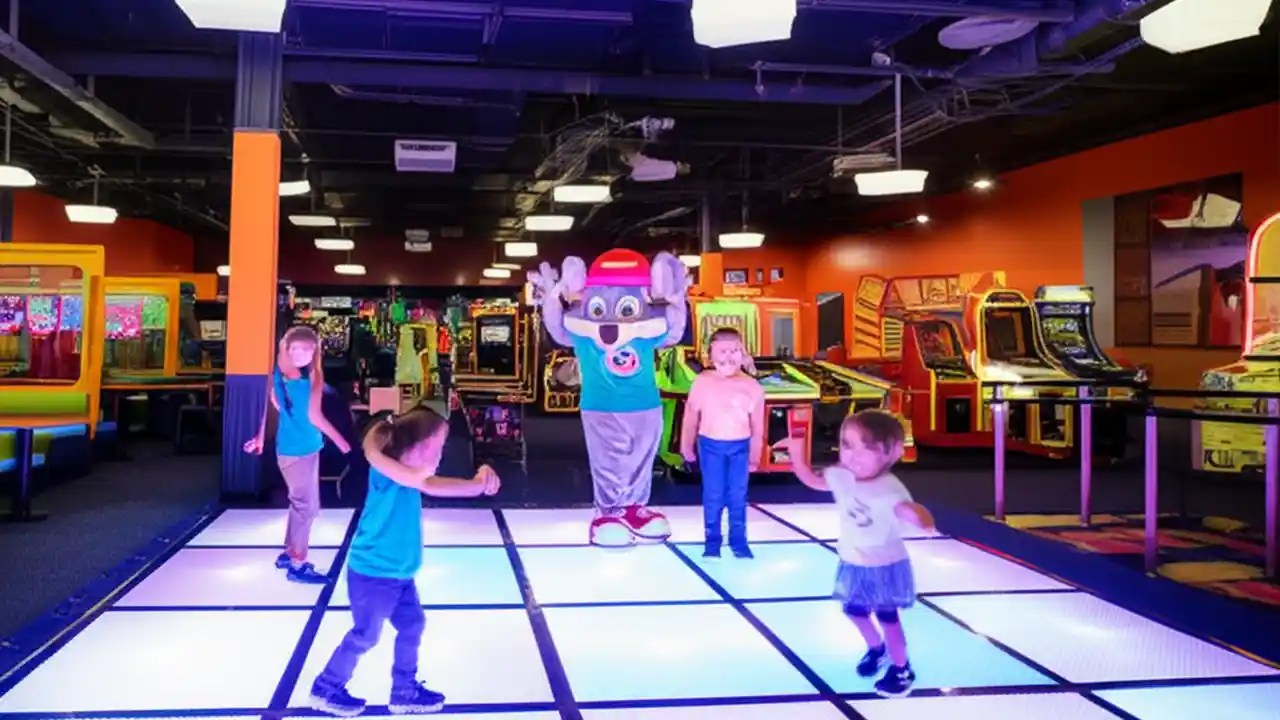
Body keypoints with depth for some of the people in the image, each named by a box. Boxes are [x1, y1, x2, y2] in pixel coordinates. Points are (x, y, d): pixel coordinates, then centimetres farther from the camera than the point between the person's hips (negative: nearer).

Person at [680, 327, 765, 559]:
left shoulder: (752, 387, -8)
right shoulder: (702, 382, -10)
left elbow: (757, 425, 1)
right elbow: (691, 416, 0)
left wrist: (754, 456, 6)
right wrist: (687, 447, 6)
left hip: (739, 447, 1)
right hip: (710, 446, -1)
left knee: (738, 495, 8)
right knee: (713, 495, 6)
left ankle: (738, 540, 20)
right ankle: (712, 541, 17)